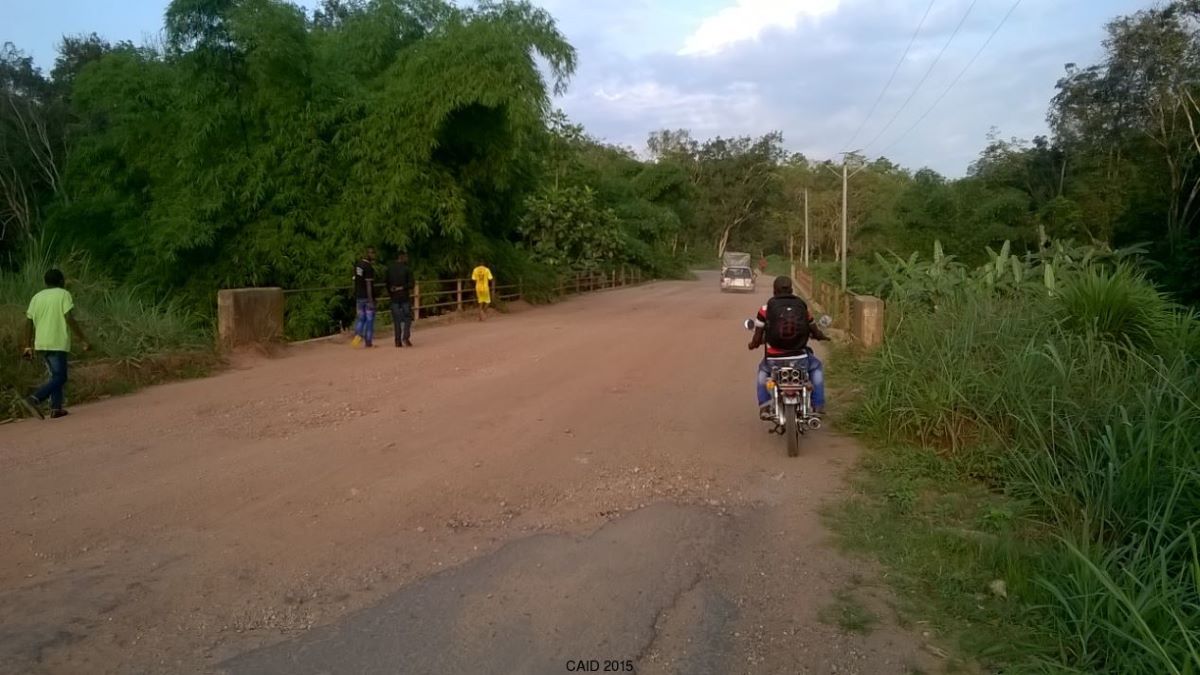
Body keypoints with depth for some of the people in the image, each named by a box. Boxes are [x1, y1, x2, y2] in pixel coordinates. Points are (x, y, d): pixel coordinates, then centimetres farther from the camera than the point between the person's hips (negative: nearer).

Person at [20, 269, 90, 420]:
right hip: (57, 343, -7)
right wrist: (83, 340, -12)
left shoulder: (37, 297, 13)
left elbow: (29, 323, 10)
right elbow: (70, 319, -14)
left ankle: (56, 408, 11)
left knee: (56, 375, 17)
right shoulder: (63, 294, -4)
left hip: (41, 344, 7)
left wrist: (28, 347, 14)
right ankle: (34, 400, -23)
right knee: (59, 378, -4)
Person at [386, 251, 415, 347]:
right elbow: (411, 284, -13)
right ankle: (406, 337, -10)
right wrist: (402, 288, -4)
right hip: (405, 296, -3)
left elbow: (387, 283, 5)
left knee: (396, 319, 8)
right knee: (407, 317, 6)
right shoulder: (406, 269, -8)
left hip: (394, 297, 3)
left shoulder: (389, 268, 4)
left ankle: (398, 341, 6)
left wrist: (391, 292, 12)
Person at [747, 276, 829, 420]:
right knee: (816, 367, 34)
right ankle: (818, 406, 27)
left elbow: (757, 339, -1)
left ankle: (764, 406, 21)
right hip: (800, 358, 1)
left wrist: (753, 344, 22)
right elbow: (816, 333, 13)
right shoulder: (803, 306, 5)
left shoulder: (766, 308, -1)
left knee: (762, 370, 35)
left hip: (774, 360, -1)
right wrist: (821, 335, 37)